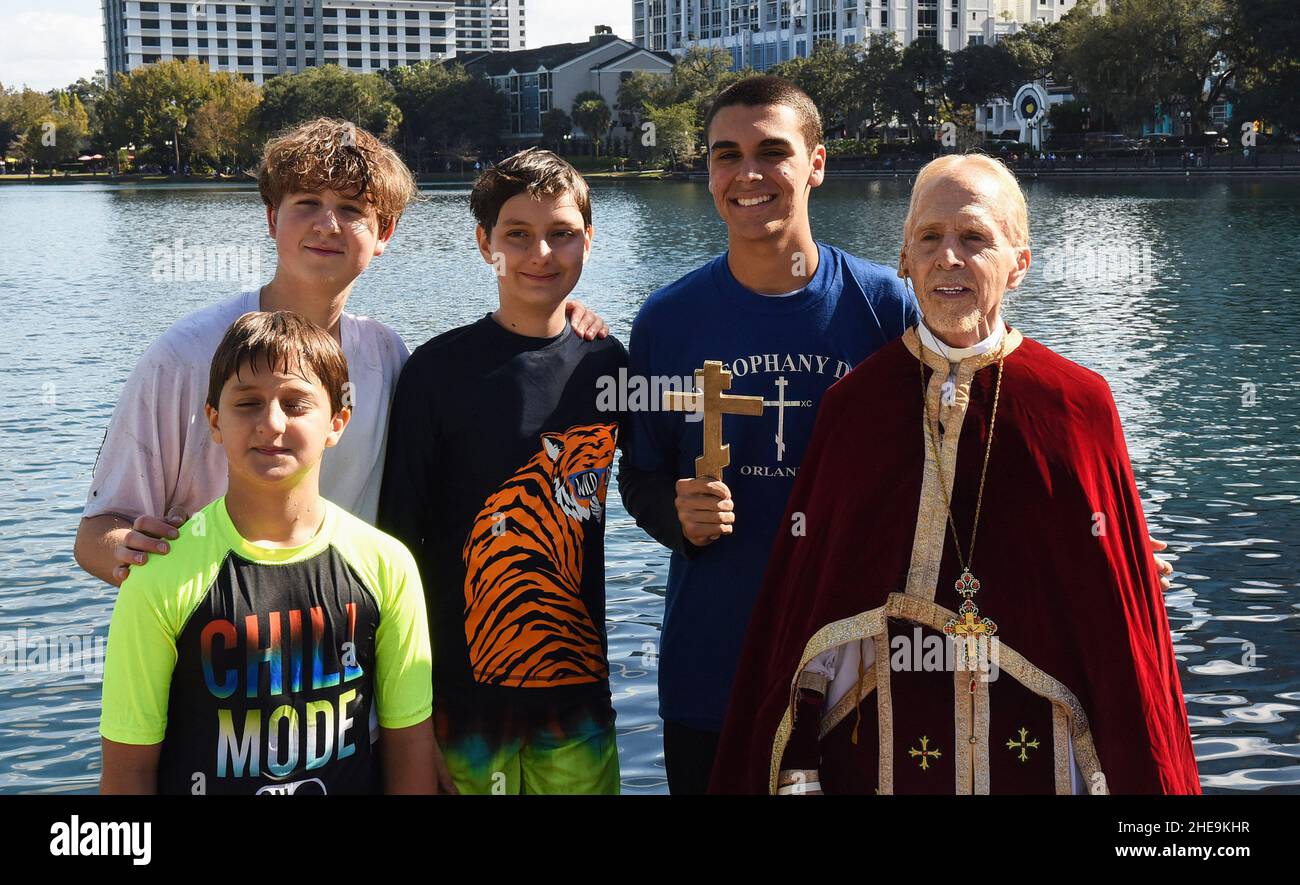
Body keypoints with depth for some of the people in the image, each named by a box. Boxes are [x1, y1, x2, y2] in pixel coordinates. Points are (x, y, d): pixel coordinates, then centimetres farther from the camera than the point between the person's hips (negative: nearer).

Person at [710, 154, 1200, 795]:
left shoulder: (1078, 407, -6)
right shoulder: (852, 406, -1)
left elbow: (1121, 622, -4)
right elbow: (798, 610, 1)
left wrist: (1139, 778, -6)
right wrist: (797, 772, -2)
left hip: (1035, 759, -1)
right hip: (880, 758, 1)